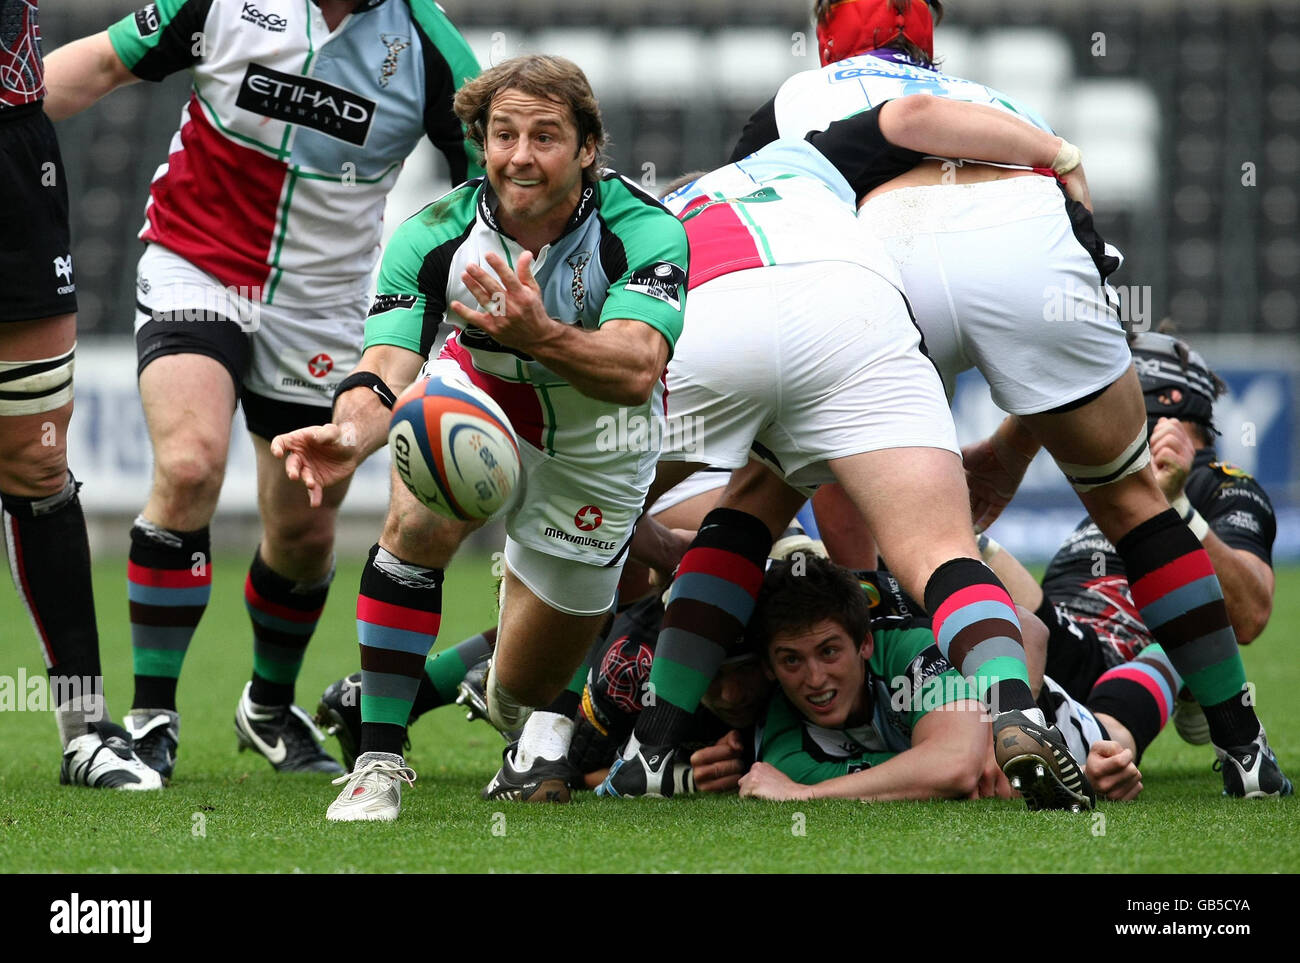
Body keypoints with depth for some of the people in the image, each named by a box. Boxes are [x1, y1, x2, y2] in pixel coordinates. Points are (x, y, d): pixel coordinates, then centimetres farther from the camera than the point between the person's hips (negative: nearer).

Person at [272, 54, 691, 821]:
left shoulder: (643, 231, -32)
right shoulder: (434, 238, -28)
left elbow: (636, 374, -47)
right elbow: (385, 371, -37)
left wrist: (542, 336, -67)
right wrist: (353, 433, -61)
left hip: (597, 436, 0)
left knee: (524, 689, 7)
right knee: (420, 521, -34)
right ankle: (379, 759, -21)